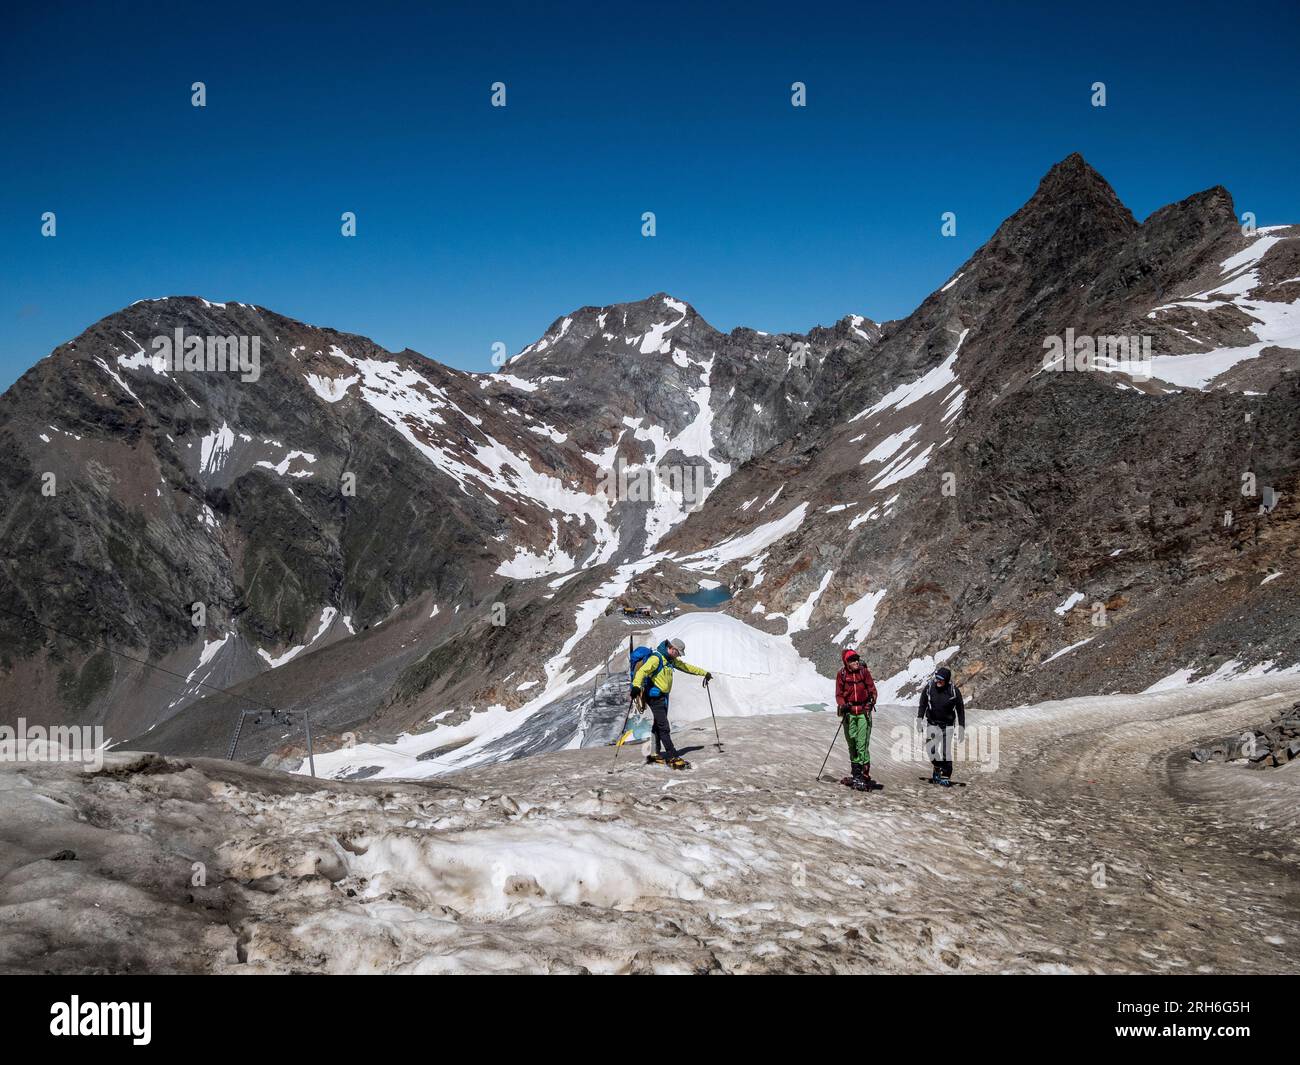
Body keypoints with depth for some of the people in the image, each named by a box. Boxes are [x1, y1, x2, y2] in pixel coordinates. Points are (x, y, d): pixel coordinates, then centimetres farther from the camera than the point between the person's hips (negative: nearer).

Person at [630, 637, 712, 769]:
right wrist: (636, 686, -47)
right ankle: (673, 756, -13)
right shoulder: (656, 658, -19)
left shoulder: (671, 660, 11)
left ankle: (657, 754, 22)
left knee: (659, 725, 14)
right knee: (664, 727, -11)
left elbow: (686, 666, 24)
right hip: (654, 697, -10)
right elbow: (642, 671, -30)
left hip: (663, 696, 10)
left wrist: (704, 673, 31)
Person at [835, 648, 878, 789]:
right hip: (849, 713, 2)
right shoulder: (841, 675, 3)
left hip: (864, 711, -2)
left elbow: (872, 688, 7)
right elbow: (839, 694, 6)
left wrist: (872, 699, -9)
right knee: (852, 744, 8)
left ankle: (864, 775, -13)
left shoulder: (864, 672, 3)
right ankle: (856, 773, 17)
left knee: (862, 744, -11)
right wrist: (842, 705, -12)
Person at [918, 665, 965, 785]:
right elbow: (922, 705, 9)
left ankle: (946, 776, 4)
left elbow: (960, 709, -1)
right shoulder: (929, 688, -6)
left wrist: (961, 728, -2)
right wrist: (919, 719, 3)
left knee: (945, 751, -7)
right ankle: (937, 768, 18)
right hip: (932, 724, 2)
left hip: (947, 725, -2)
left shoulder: (954, 691, -10)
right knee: (930, 748, -8)